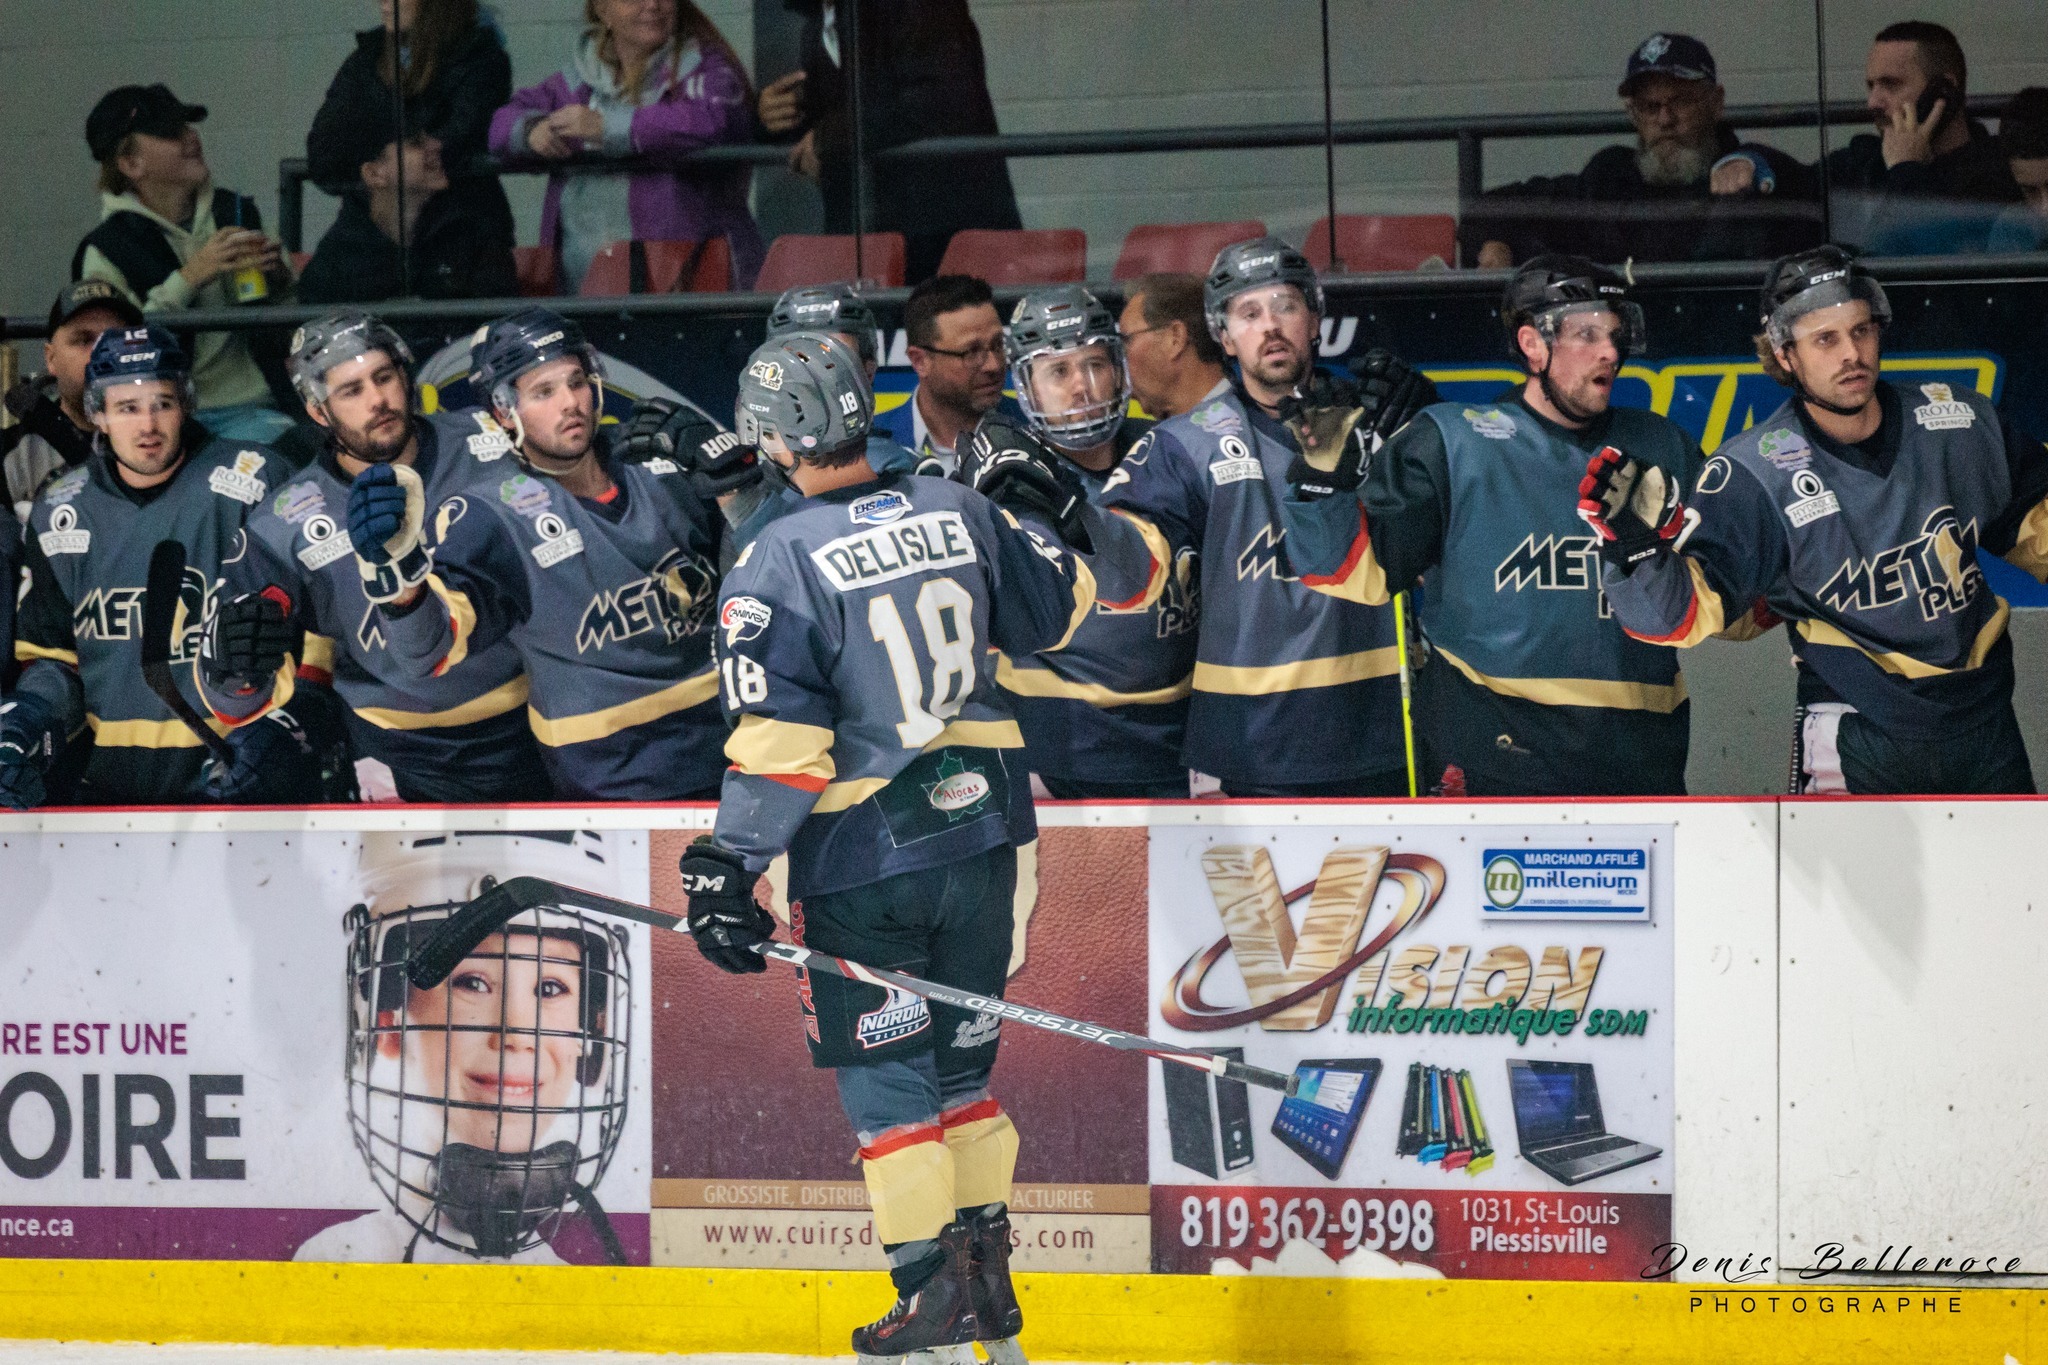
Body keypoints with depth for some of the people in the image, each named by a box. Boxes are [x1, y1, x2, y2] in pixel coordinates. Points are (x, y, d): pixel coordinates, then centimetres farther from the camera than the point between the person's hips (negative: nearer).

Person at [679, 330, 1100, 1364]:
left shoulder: (778, 564, -15)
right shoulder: (960, 512, -1)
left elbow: (777, 738, -18)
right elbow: (1059, 608, 15)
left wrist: (730, 867, -12)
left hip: (864, 855, -5)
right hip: (981, 830, 5)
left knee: (883, 1074, 6)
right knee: (960, 1054, 17)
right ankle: (988, 1270, 20)